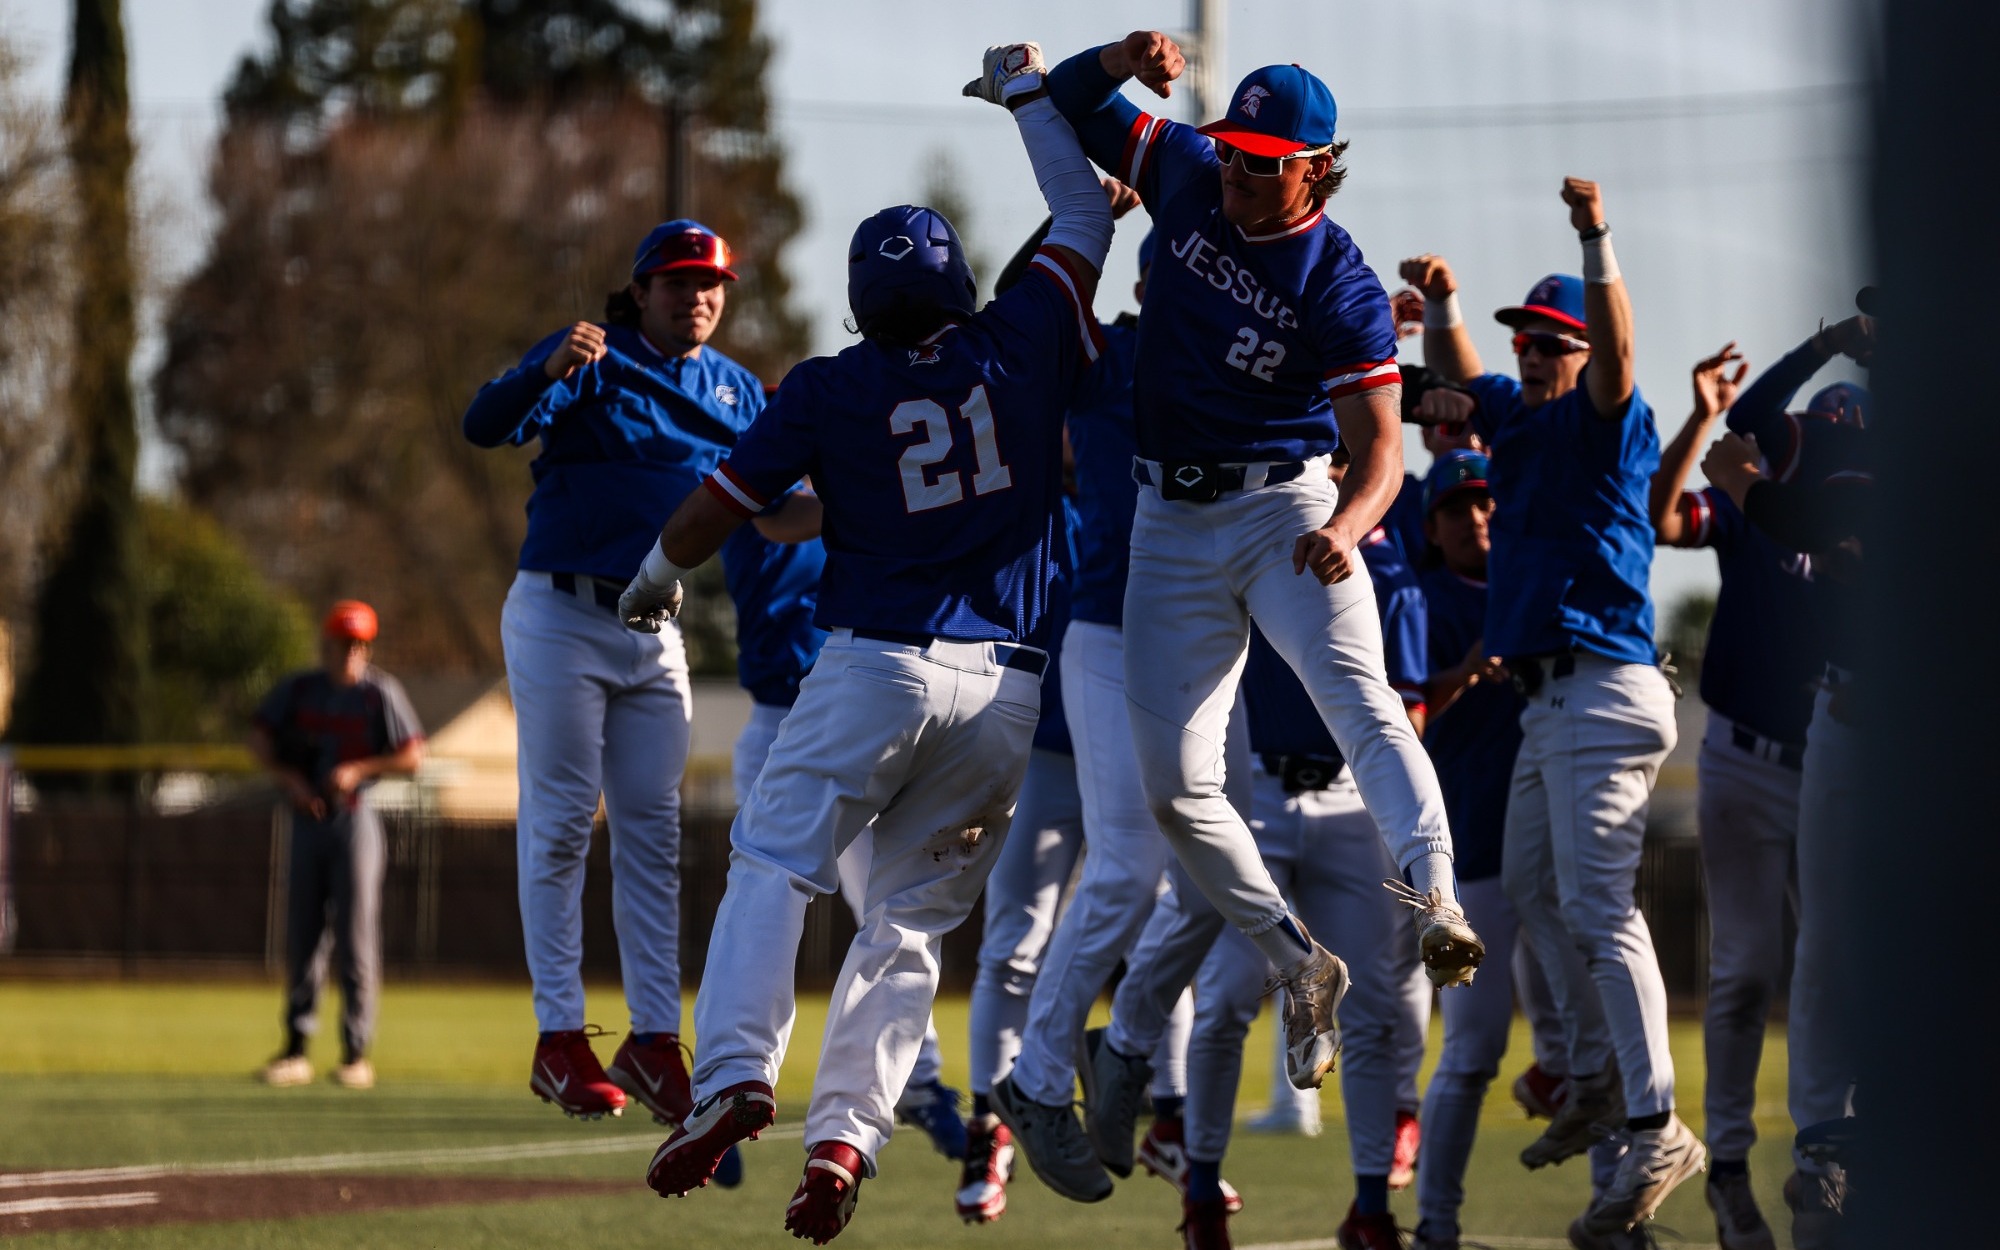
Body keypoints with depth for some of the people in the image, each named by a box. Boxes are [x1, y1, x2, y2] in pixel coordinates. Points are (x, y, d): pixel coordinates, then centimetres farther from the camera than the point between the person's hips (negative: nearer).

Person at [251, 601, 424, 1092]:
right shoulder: (298, 690, 7)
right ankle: (296, 1048, 10)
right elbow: (259, 739, 8)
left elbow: (412, 757, -5)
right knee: (301, 937, 5)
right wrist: (288, 777, -8)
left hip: (356, 817, -4)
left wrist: (358, 770, -17)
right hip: (308, 821, 4)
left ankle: (356, 1052, 0)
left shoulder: (380, 693, -3)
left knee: (356, 939, -4)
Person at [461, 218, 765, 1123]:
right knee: (560, 822, -4)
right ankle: (559, 1040, -2)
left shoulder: (737, 392, 10)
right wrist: (549, 372, -41)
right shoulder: (592, 362, -8)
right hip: (562, 616, -6)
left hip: (657, 631, 6)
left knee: (653, 832, 6)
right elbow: (486, 426, -22)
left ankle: (654, 1041, 10)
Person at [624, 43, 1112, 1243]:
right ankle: (847, 1133, -6)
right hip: (1011, 686, 3)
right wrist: (1030, 93, 28)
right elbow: (1087, 220, 17)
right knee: (912, 916, 7)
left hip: (882, 666, -3)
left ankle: (738, 1071, -20)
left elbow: (722, 505, 4)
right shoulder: (1020, 347, 4)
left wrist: (660, 573, 25)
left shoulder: (830, 389, 0)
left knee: (773, 864, 2)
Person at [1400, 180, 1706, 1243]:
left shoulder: (1606, 422, -7)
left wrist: (1598, 245, -38)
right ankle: (1597, 1076, 31)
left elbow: (1616, 352, -27)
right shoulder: (1516, 416, 16)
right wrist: (1441, 305, 16)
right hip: (1547, 697, 10)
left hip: (1604, 691, -10)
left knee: (1595, 902, -17)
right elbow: (1455, 372, 34)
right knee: (1533, 886, 19)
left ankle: (1655, 1131, -21)